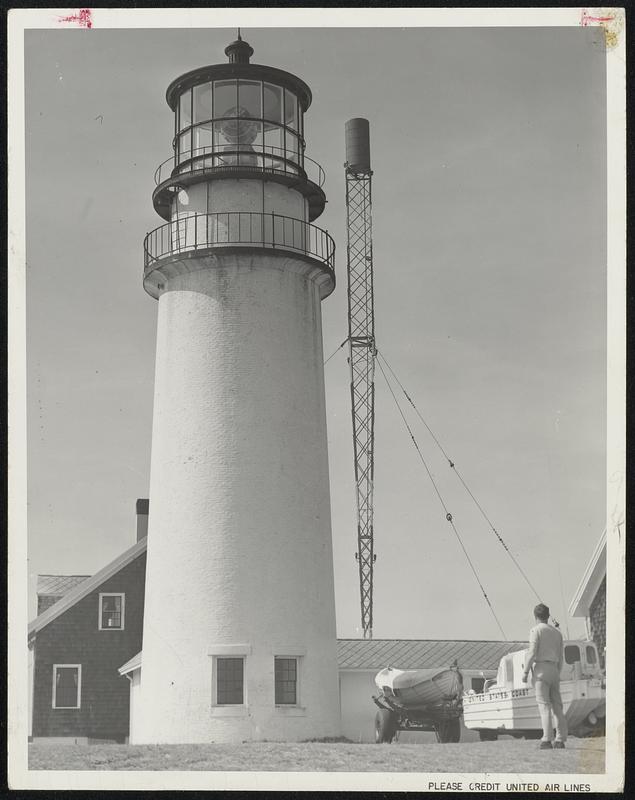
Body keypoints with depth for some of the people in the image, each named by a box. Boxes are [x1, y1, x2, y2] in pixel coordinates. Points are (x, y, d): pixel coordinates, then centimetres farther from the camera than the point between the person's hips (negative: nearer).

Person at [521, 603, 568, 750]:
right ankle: (560, 740, 2)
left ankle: (547, 740, -15)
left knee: (544, 705, -9)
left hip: (542, 669, -6)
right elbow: (560, 658, 17)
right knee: (557, 706, 5)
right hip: (554, 670, 6)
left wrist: (525, 672, -8)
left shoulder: (536, 630, -2)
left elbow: (532, 652, -11)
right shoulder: (557, 632, 17)